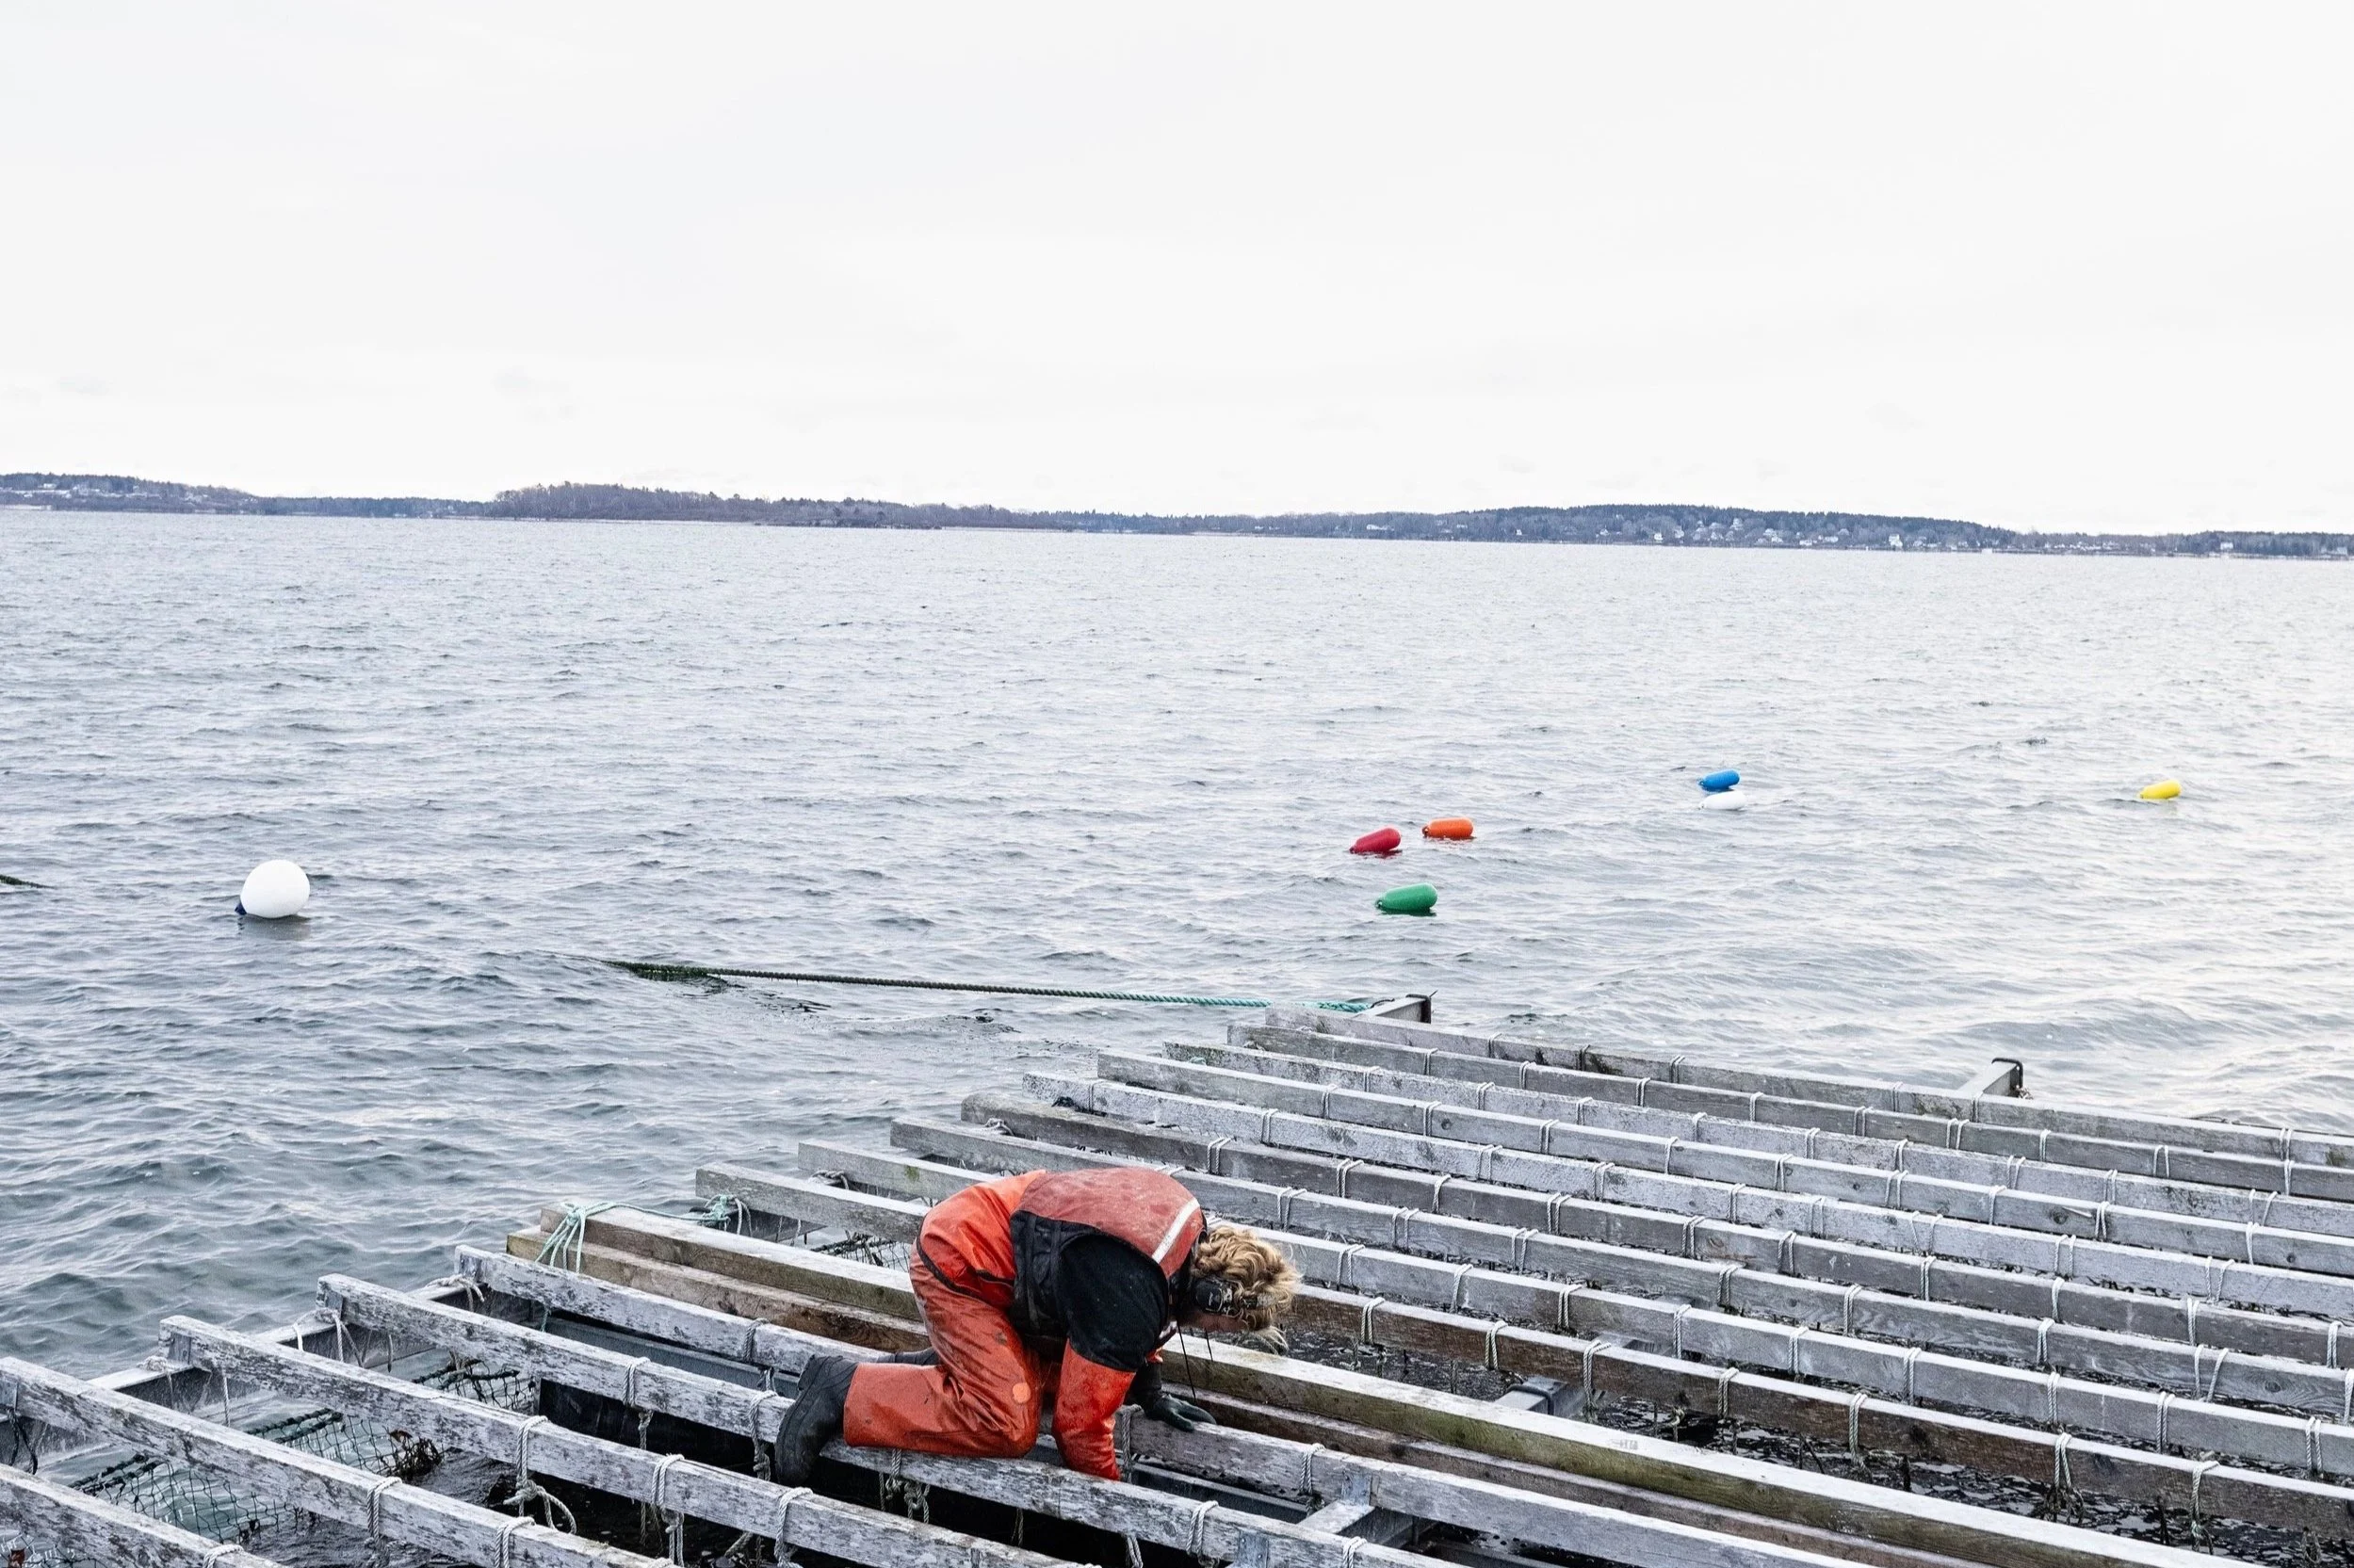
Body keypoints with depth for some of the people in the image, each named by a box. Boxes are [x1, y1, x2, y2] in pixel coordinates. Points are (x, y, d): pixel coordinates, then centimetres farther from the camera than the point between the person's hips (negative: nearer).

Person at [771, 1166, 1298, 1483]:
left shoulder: (1190, 1227, -5)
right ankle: (841, 1391, -9)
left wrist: (1150, 1392, 23)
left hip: (982, 1224, 9)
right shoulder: (1130, 1301, -30)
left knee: (1064, 1375, 6)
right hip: (956, 1267, -9)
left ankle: (933, 1369, 14)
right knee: (1007, 1425, -18)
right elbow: (1080, 1419, -21)